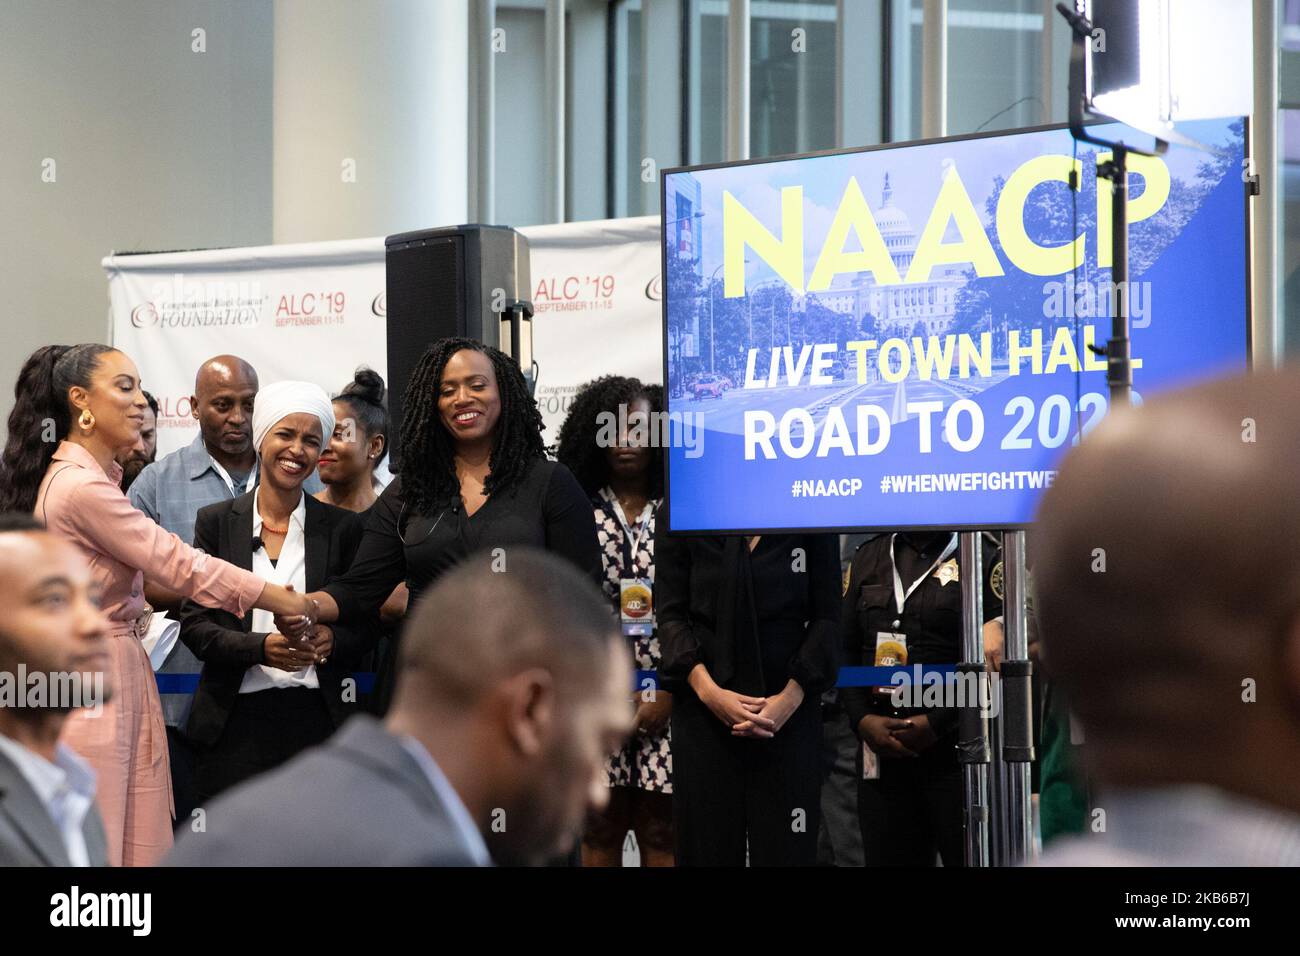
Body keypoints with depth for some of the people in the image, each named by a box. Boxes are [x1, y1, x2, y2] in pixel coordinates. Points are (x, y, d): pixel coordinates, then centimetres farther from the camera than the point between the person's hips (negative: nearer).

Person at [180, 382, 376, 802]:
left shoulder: (343, 527, 8)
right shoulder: (216, 522, 7)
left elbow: (366, 629, 11)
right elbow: (193, 623, 1)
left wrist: (331, 640, -13)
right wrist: (261, 647, -17)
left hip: (316, 719, 0)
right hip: (237, 722, 0)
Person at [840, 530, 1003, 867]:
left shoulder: (984, 557, -2)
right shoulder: (869, 557, 15)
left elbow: (996, 656, -10)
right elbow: (846, 652, 14)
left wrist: (936, 723, -13)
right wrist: (862, 720, -2)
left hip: (953, 748, -5)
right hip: (881, 749, 5)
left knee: (968, 856, -4)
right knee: (887, 857, 6)